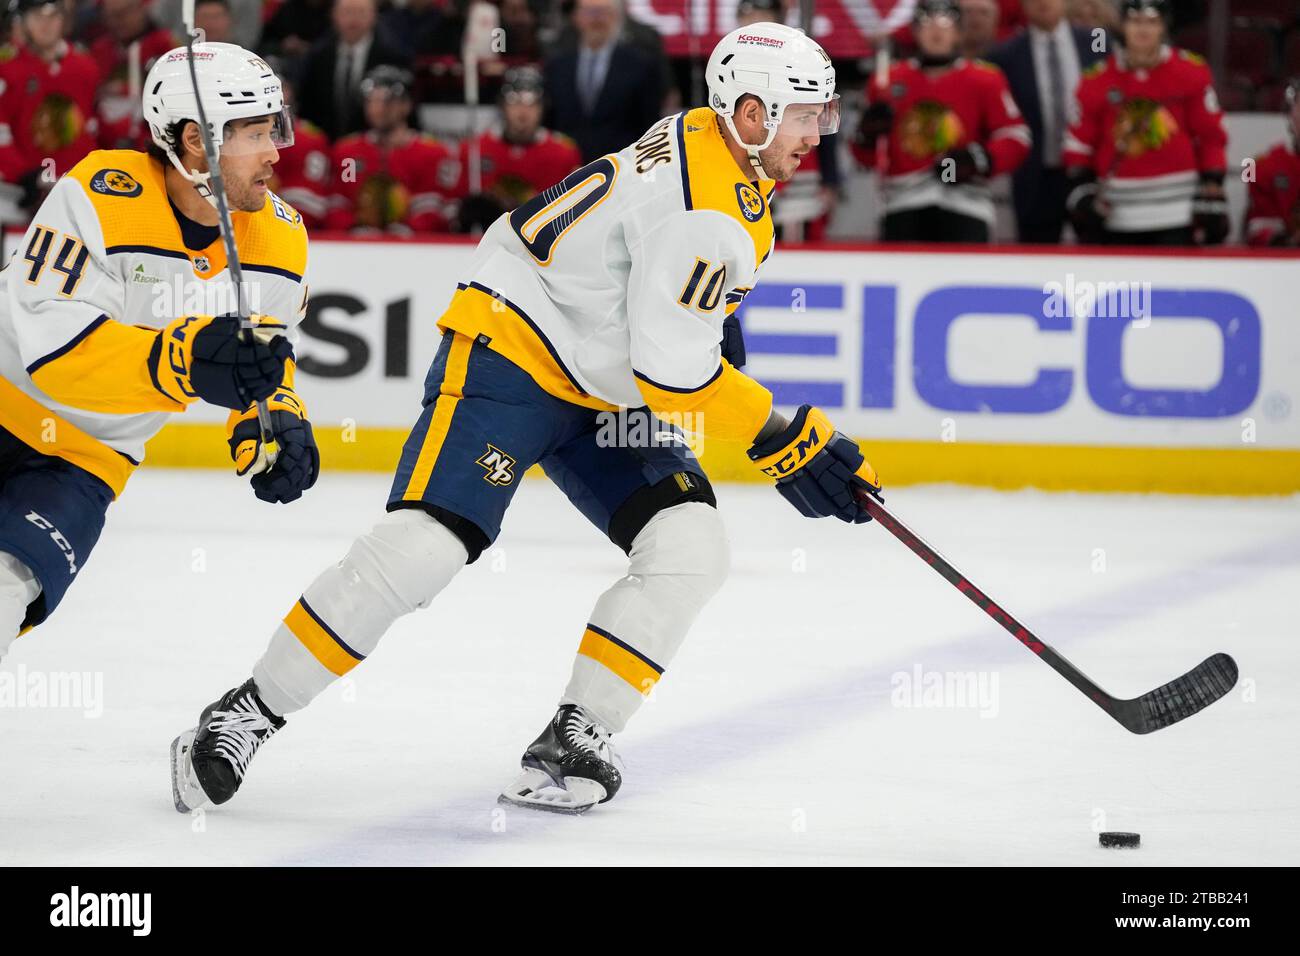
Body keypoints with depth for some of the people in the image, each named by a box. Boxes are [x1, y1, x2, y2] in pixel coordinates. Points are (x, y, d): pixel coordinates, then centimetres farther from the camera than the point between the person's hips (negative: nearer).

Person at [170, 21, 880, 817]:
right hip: (511, 345, -10)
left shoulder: (720, 150, 6)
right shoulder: (705, 211, -26)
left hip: (607, 387, 10)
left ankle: (574, 740, -4)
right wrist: (783, 439, -16)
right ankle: (248, 715, -10)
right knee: (426, 543, -22)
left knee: (690, 549, -8)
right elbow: (673, 373, -26)